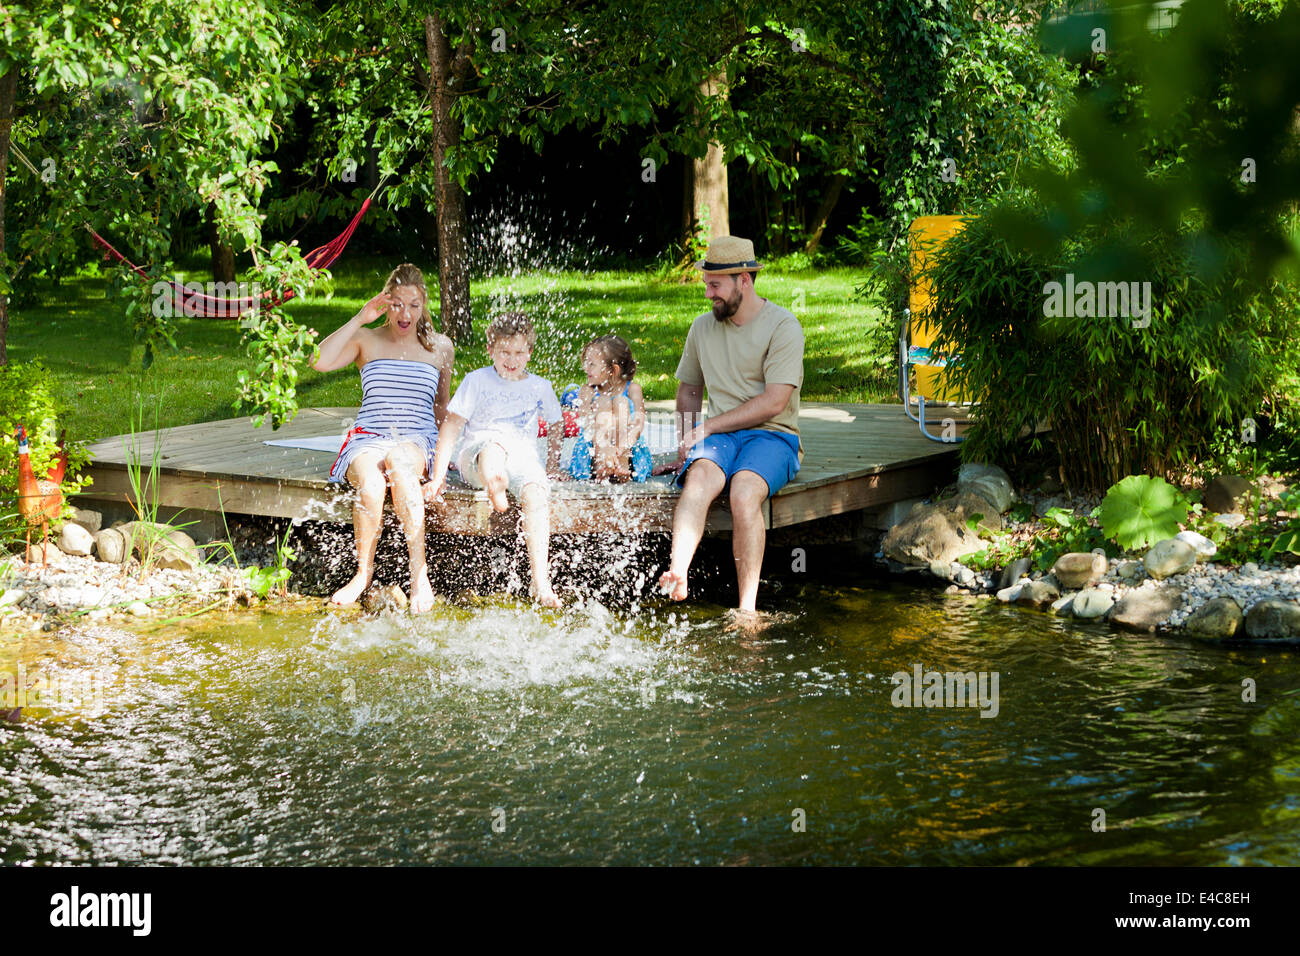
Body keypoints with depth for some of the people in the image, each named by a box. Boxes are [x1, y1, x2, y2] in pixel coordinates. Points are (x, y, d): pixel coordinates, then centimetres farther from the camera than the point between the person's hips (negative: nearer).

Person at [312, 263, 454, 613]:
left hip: (418, 440, 0)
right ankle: (364, 570, -14)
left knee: (399, 461, -39)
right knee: (370, 483, -37)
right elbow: (320, 362, -8)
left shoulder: (440, 347, 15)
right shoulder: (367, 341, 10)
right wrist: (360, 319, -8)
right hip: (368, 439, 0)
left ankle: (419, 571, -38)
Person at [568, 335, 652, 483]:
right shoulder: (587, 392, 4)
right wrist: (603, 446, -35)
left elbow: (639, 423, -12)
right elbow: (587, 424, -13)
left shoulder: (632, 389, 3)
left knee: (621, 401, -15)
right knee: (603, 402, -16)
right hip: (593, 449, 1)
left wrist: (625, 444, -34)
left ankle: (623, 463, -34)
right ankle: (600, 464, -37)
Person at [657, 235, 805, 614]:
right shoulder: (702, 327, 15)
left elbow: (774, 402, -13)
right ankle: (677, 574, -52)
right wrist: (688, 439, 13)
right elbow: (689, 388, 30)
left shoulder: (782, 326, -4)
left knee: (744, 493, -34)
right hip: (719, 437, 4)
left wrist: (708, 427, -12)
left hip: (772, 436, -4)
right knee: (699, 476, -32)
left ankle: (747, 607, -33)